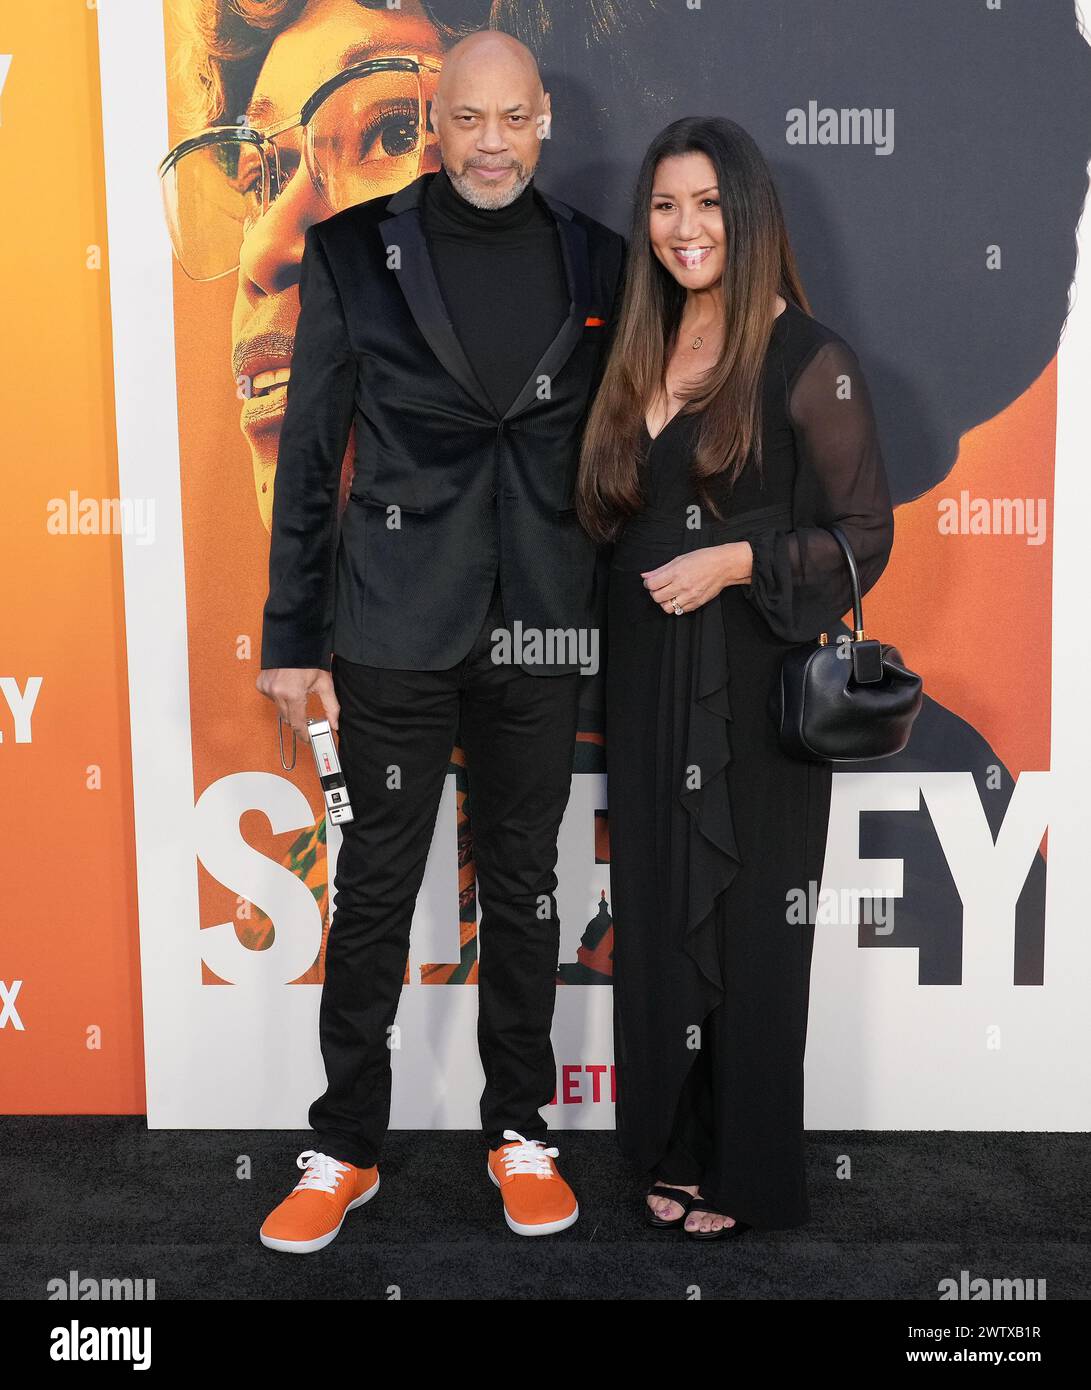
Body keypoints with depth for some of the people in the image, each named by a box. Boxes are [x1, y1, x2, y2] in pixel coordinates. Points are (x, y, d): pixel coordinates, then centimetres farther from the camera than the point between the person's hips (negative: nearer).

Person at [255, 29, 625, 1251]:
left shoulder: (595, 262, 5)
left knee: (525, 883, 12)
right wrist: (290, 637, -2)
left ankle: (520, 1128, 29)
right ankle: (346, 1147, 23)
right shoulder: (357, 253, -1)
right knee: (374, 888, 7)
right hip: (397, 631, -1)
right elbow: (308, 455, 0)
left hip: (540, 631, 2)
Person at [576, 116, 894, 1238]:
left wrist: (738, 561, -19)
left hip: (754, 688, -6)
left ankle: (746, 1173, 23)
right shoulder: (640, 354, 10)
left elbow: (867, 537, -8)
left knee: (745, 924, 5)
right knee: (657, 914, 12)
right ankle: (675, 1147, 29)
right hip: (646, 680, 6)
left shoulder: (806, 360, -8)